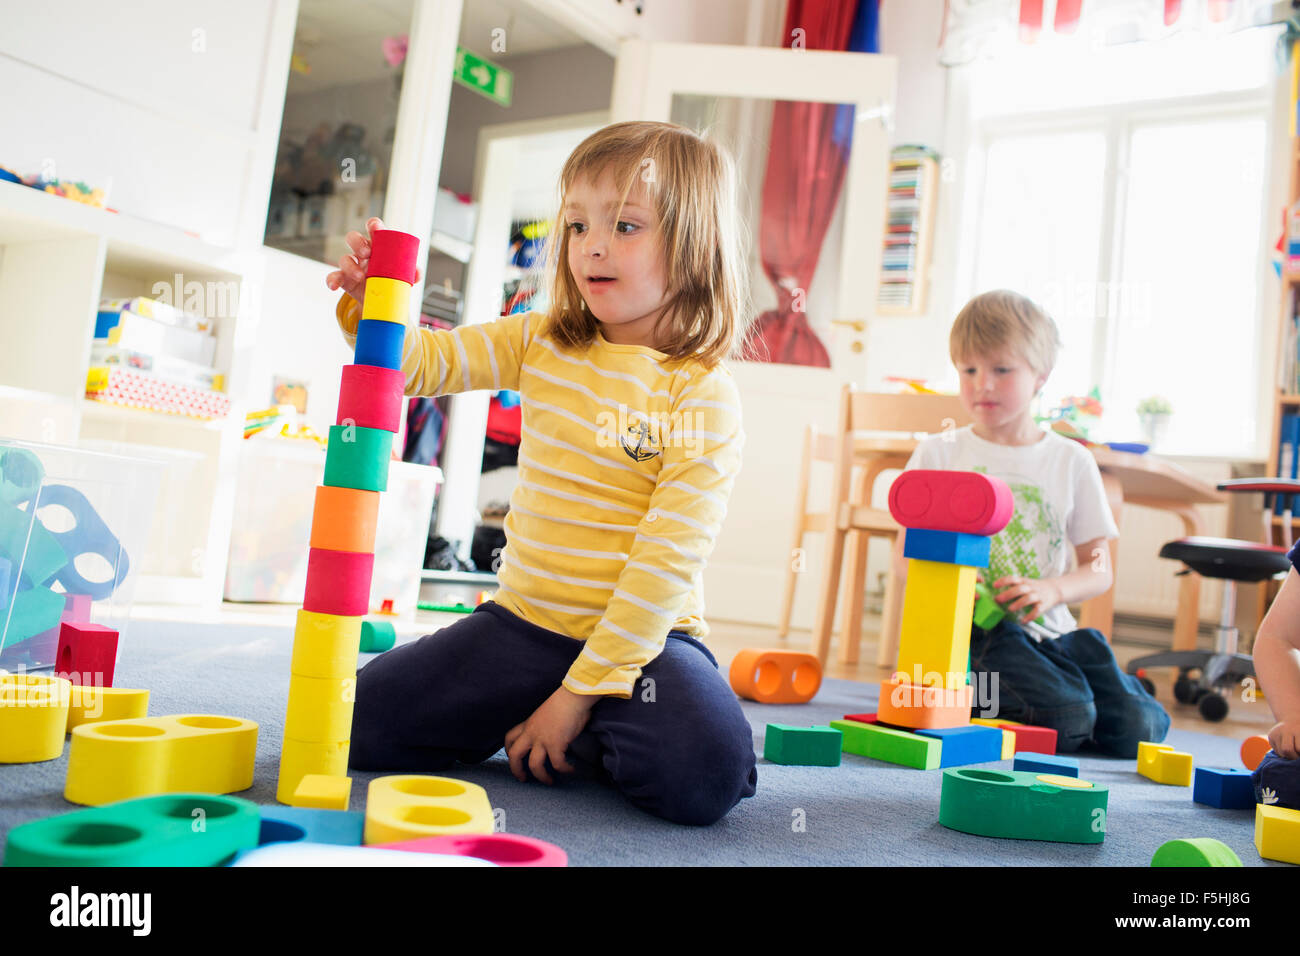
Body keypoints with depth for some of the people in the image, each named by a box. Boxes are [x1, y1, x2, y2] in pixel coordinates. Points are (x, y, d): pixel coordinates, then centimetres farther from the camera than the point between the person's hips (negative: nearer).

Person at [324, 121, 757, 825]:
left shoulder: (703, 396, -14)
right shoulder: (541, 343, 4)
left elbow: (669, 558, -17)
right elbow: (427, 363, 3)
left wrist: (580, 690, -18)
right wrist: (373, 309, -21)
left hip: (640, 633, -4)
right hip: (523, 620, 4)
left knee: (703, 776, -29)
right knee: (361, 720, -6)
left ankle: (582, 727, 1)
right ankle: (520, 719, 14)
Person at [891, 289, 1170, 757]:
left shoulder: (1071, 461, 9)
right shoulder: (937, 453, 5)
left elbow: (1099, 570, 10)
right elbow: (905, 554, 4)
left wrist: (1052, 590, -13)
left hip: (1048, 627, 4)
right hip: (971, 628, -3)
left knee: (1135, 727, -12)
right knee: (1067, 720, -25)